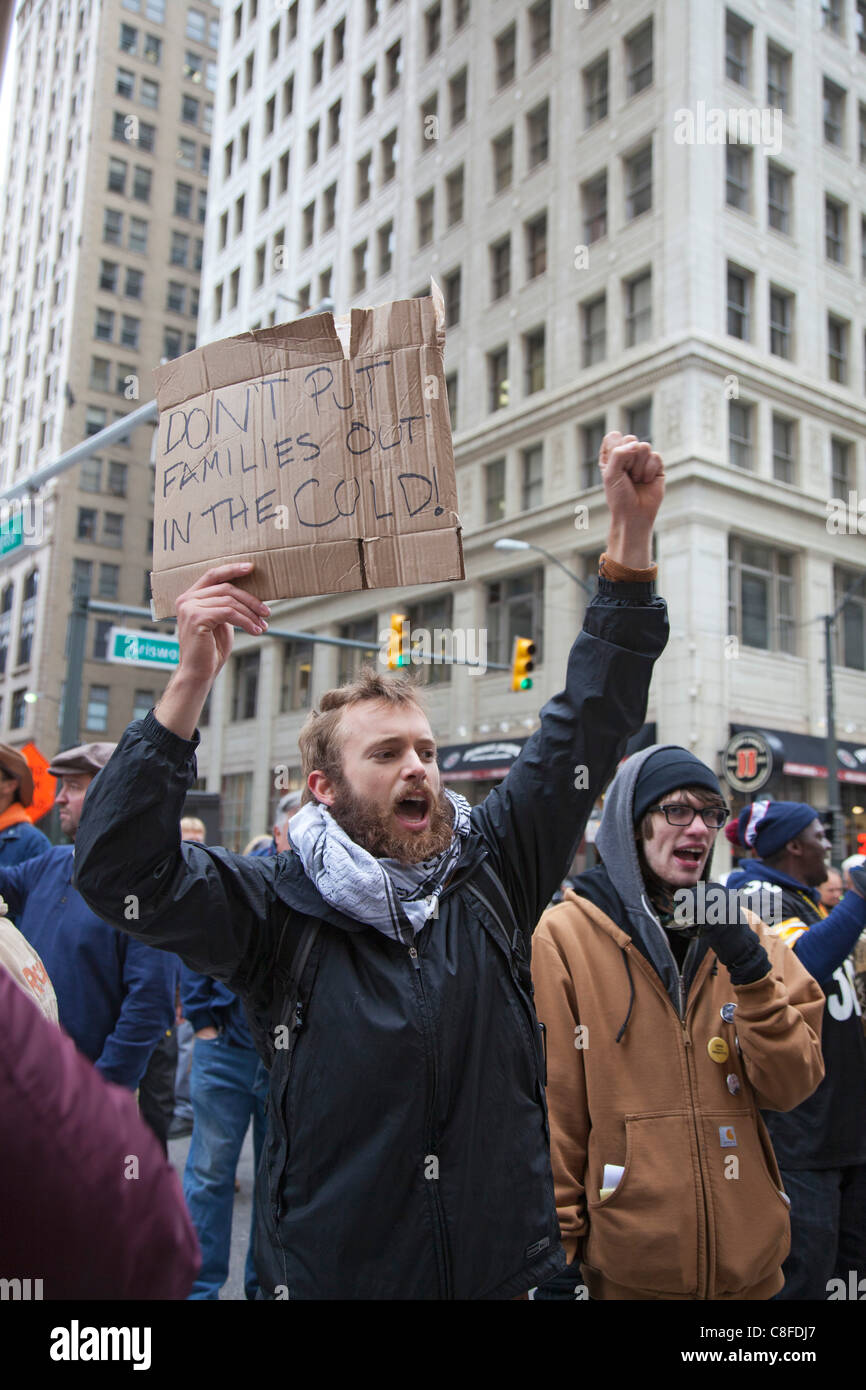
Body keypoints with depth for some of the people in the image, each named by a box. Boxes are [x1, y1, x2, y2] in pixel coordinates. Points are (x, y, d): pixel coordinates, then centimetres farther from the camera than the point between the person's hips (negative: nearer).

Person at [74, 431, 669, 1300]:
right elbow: (121, 870, -24)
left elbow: (586, 730, -6)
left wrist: (631, 532, -12)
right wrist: (192, 681, -33)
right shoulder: (275, 909, -11)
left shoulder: (489, 870, -3)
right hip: (330, 1274, -2)